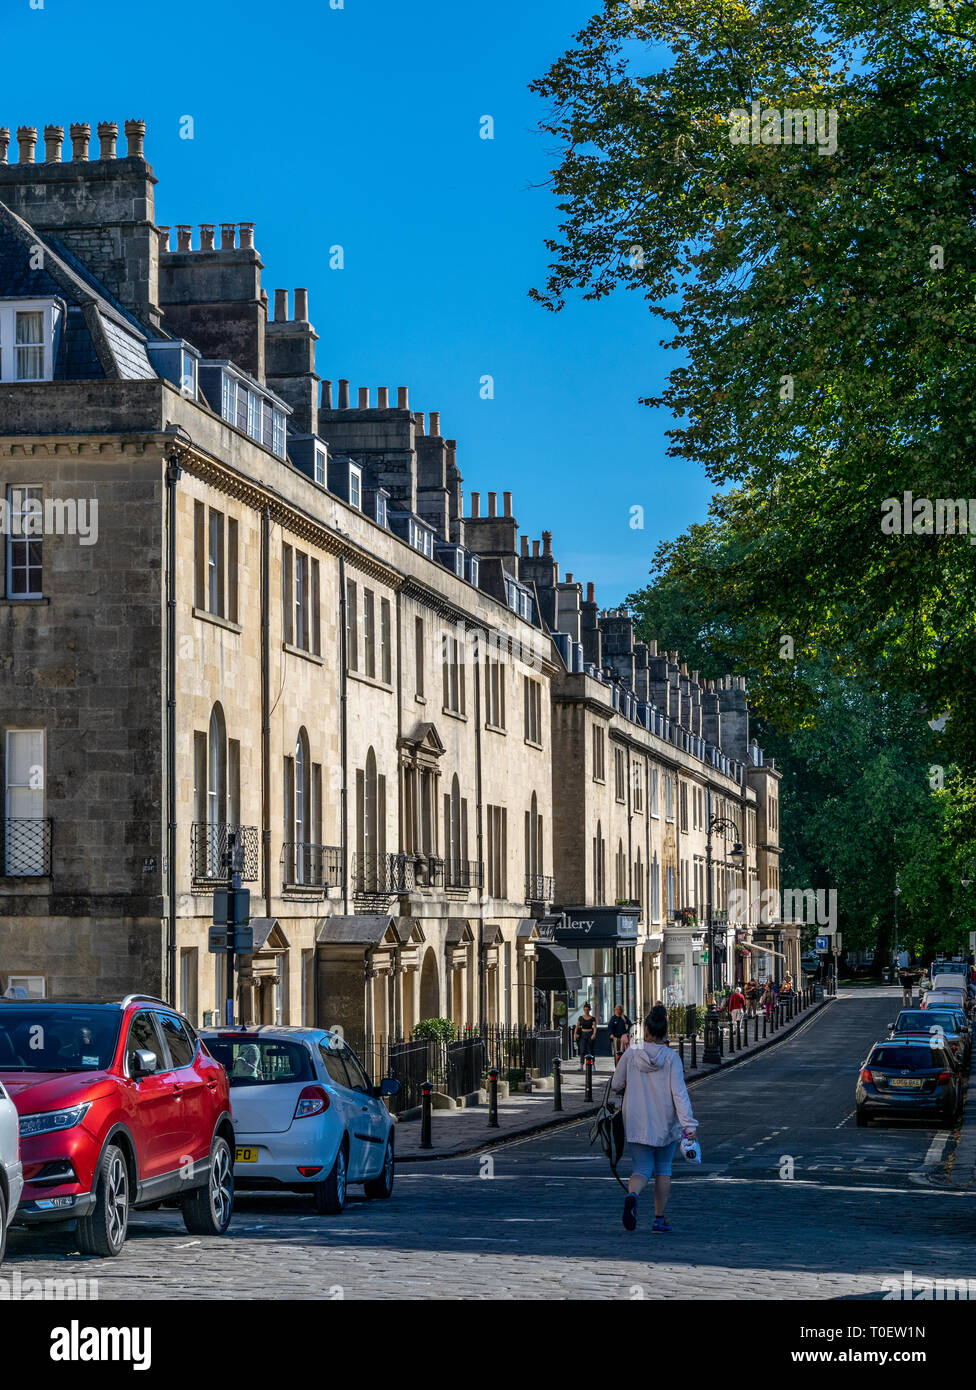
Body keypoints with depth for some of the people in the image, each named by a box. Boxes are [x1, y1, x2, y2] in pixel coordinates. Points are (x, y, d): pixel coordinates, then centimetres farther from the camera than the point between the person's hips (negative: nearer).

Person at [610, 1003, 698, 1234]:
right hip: (666, 1124, 0)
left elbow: (616, 1085, 3)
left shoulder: (631, 1053, -5)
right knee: (663, 1169, 17)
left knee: (642, 1169, 4)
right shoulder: (671, 1058, -9)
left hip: (636, 1124, 0)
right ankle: (660, 1219, 15)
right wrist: (688, 1124, -16)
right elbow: (679, 1092, -15)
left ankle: (632, 1195, -30)